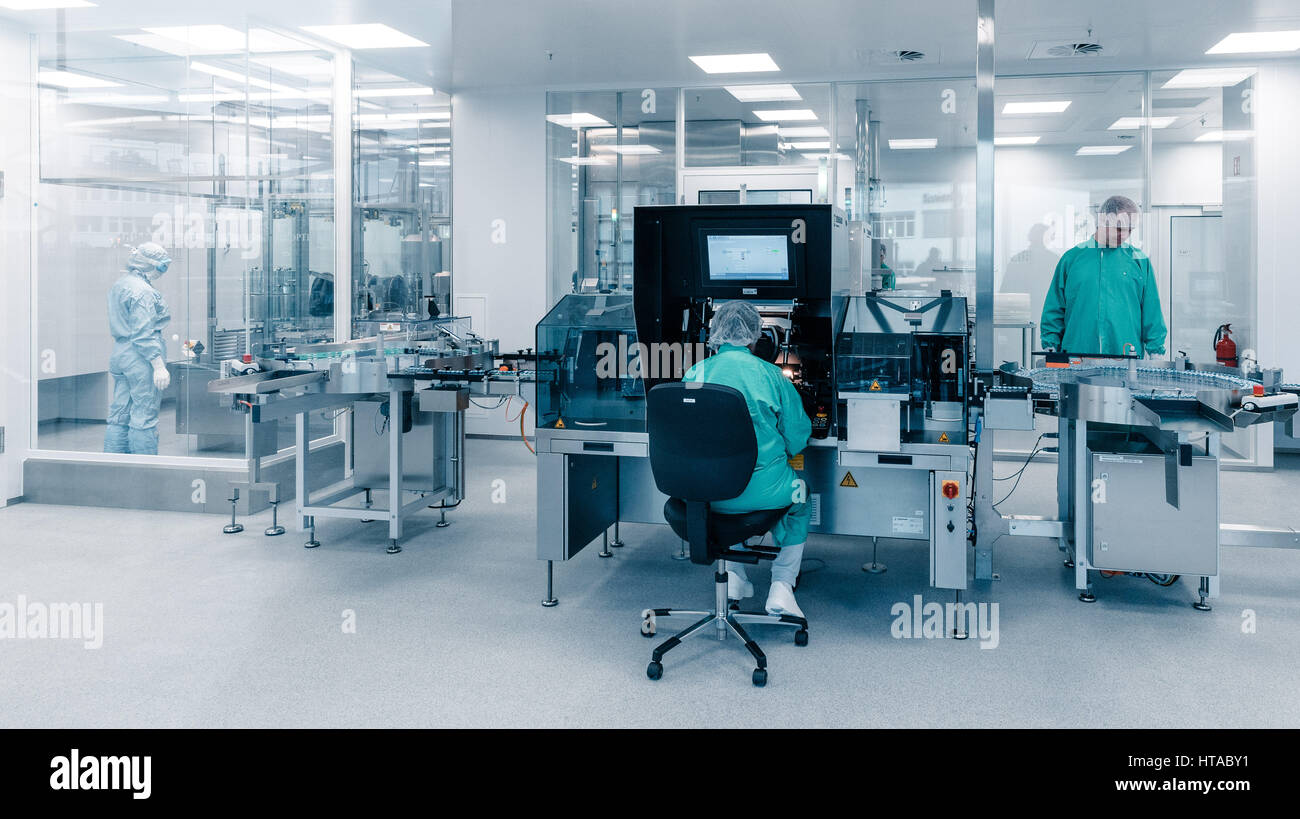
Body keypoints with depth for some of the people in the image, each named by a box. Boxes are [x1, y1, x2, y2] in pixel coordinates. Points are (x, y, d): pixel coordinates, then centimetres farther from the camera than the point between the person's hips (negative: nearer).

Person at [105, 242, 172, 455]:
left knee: (119, 414, 13)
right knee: (144, 417, -4)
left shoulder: (119, 285, 16)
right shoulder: (142, 291, -15)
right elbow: (144, 333, -20)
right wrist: (159, 366, -20)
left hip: (119, 352, 10)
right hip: (140, 357, -10)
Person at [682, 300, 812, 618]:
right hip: (761, 490, -3)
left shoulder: (694, 375, -1)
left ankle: (734, 577, 32)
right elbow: (797, 439, -1)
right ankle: (781, 586, 22)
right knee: (799, 497, 30)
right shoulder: (771, 375, -7)